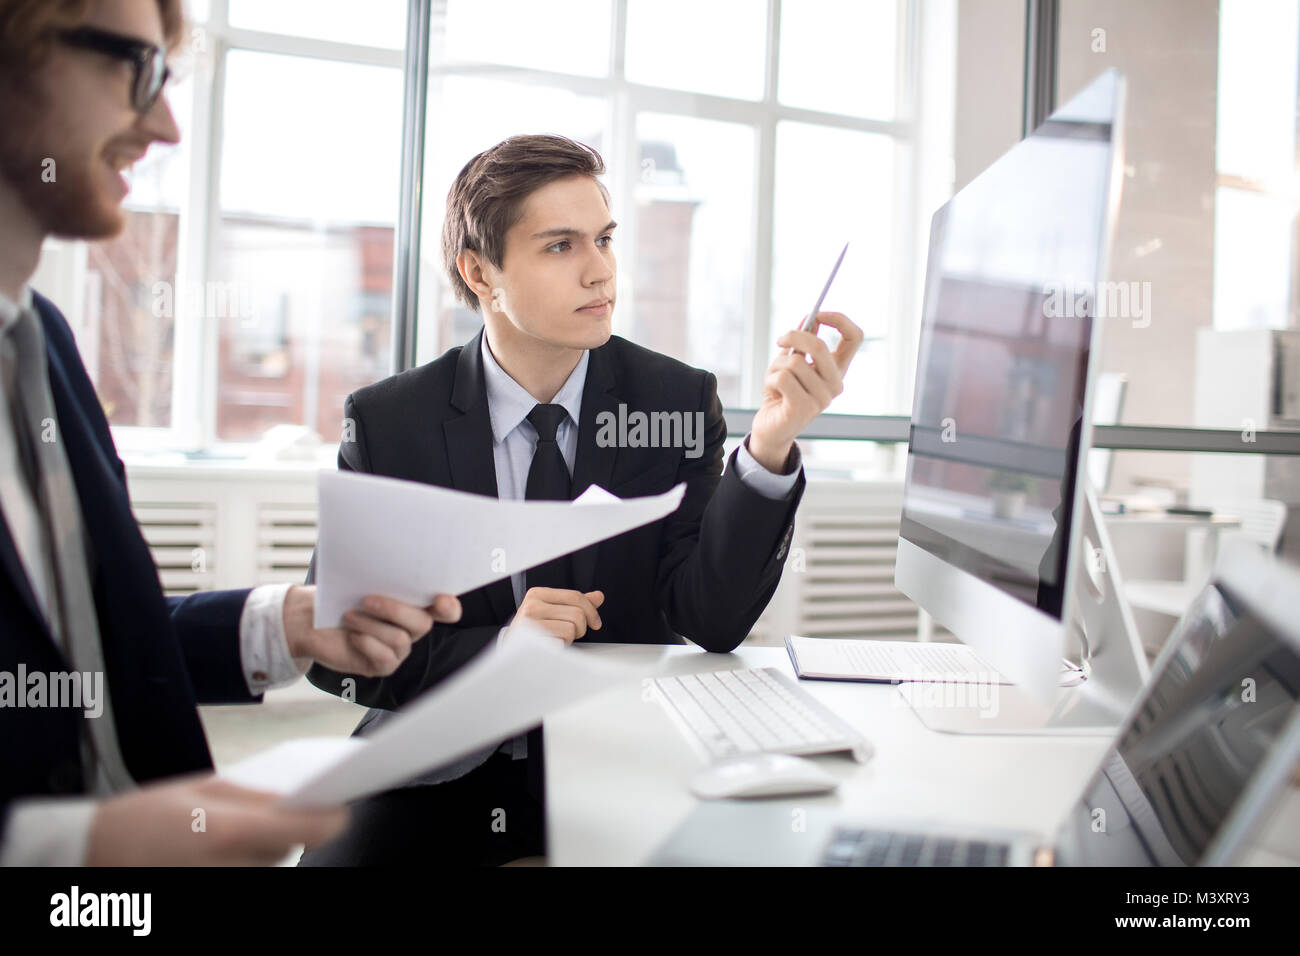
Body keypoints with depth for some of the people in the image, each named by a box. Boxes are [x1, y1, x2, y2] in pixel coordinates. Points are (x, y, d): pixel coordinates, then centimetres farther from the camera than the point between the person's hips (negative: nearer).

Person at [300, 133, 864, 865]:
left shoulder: (679, 401, -1)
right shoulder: (386, 421, -2)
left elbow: (713, 624, -9)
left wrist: (770, 447, -23)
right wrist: (494, 648, -17)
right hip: (442, 772, 0)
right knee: (336, 853, -28)